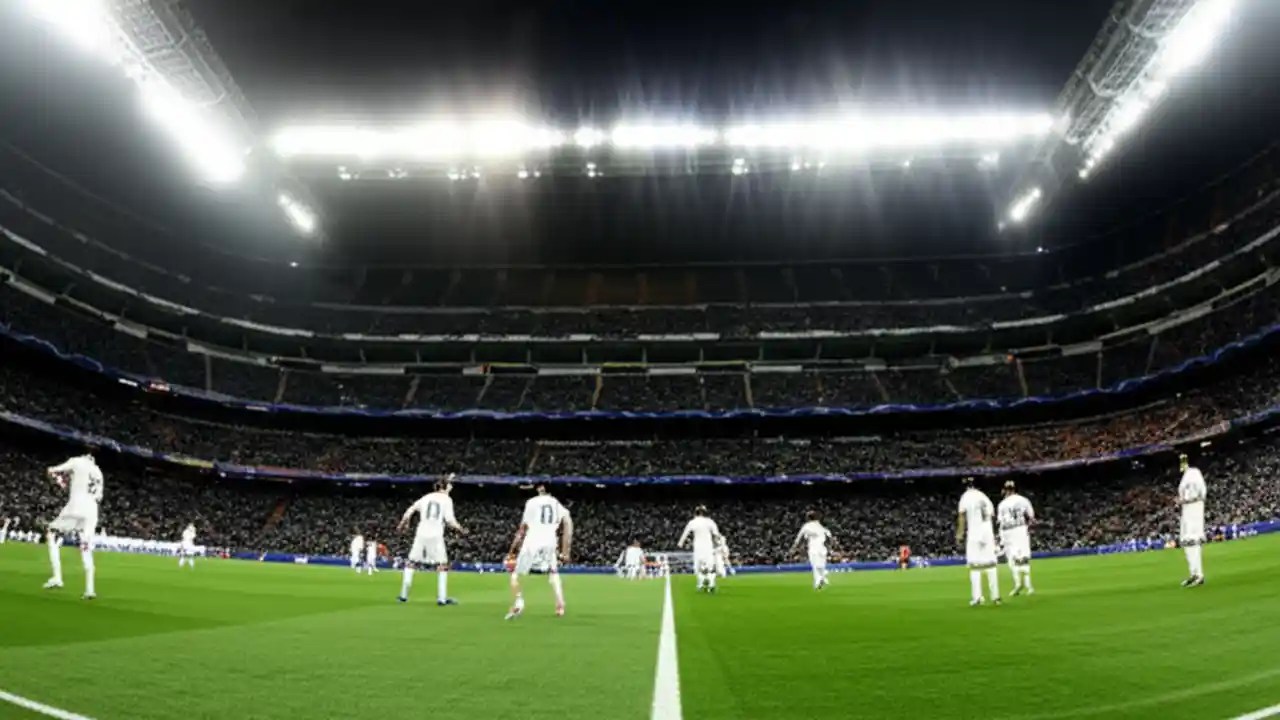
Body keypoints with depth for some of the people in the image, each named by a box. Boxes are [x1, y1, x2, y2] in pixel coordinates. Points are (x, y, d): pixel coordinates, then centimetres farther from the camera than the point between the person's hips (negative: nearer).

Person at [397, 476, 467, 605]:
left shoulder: (426, 497, 12)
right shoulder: (447, 499, 0)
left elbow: (410, 510, 11)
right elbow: (449, 520, -11)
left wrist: (403, 524, 24)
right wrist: (460, 530, 2)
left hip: (421, 534, 4)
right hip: (436, 536, -4)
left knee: (411, 562, 15)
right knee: (442, 565, 5)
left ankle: (404, 595, 15)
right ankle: (442, 598, 0)